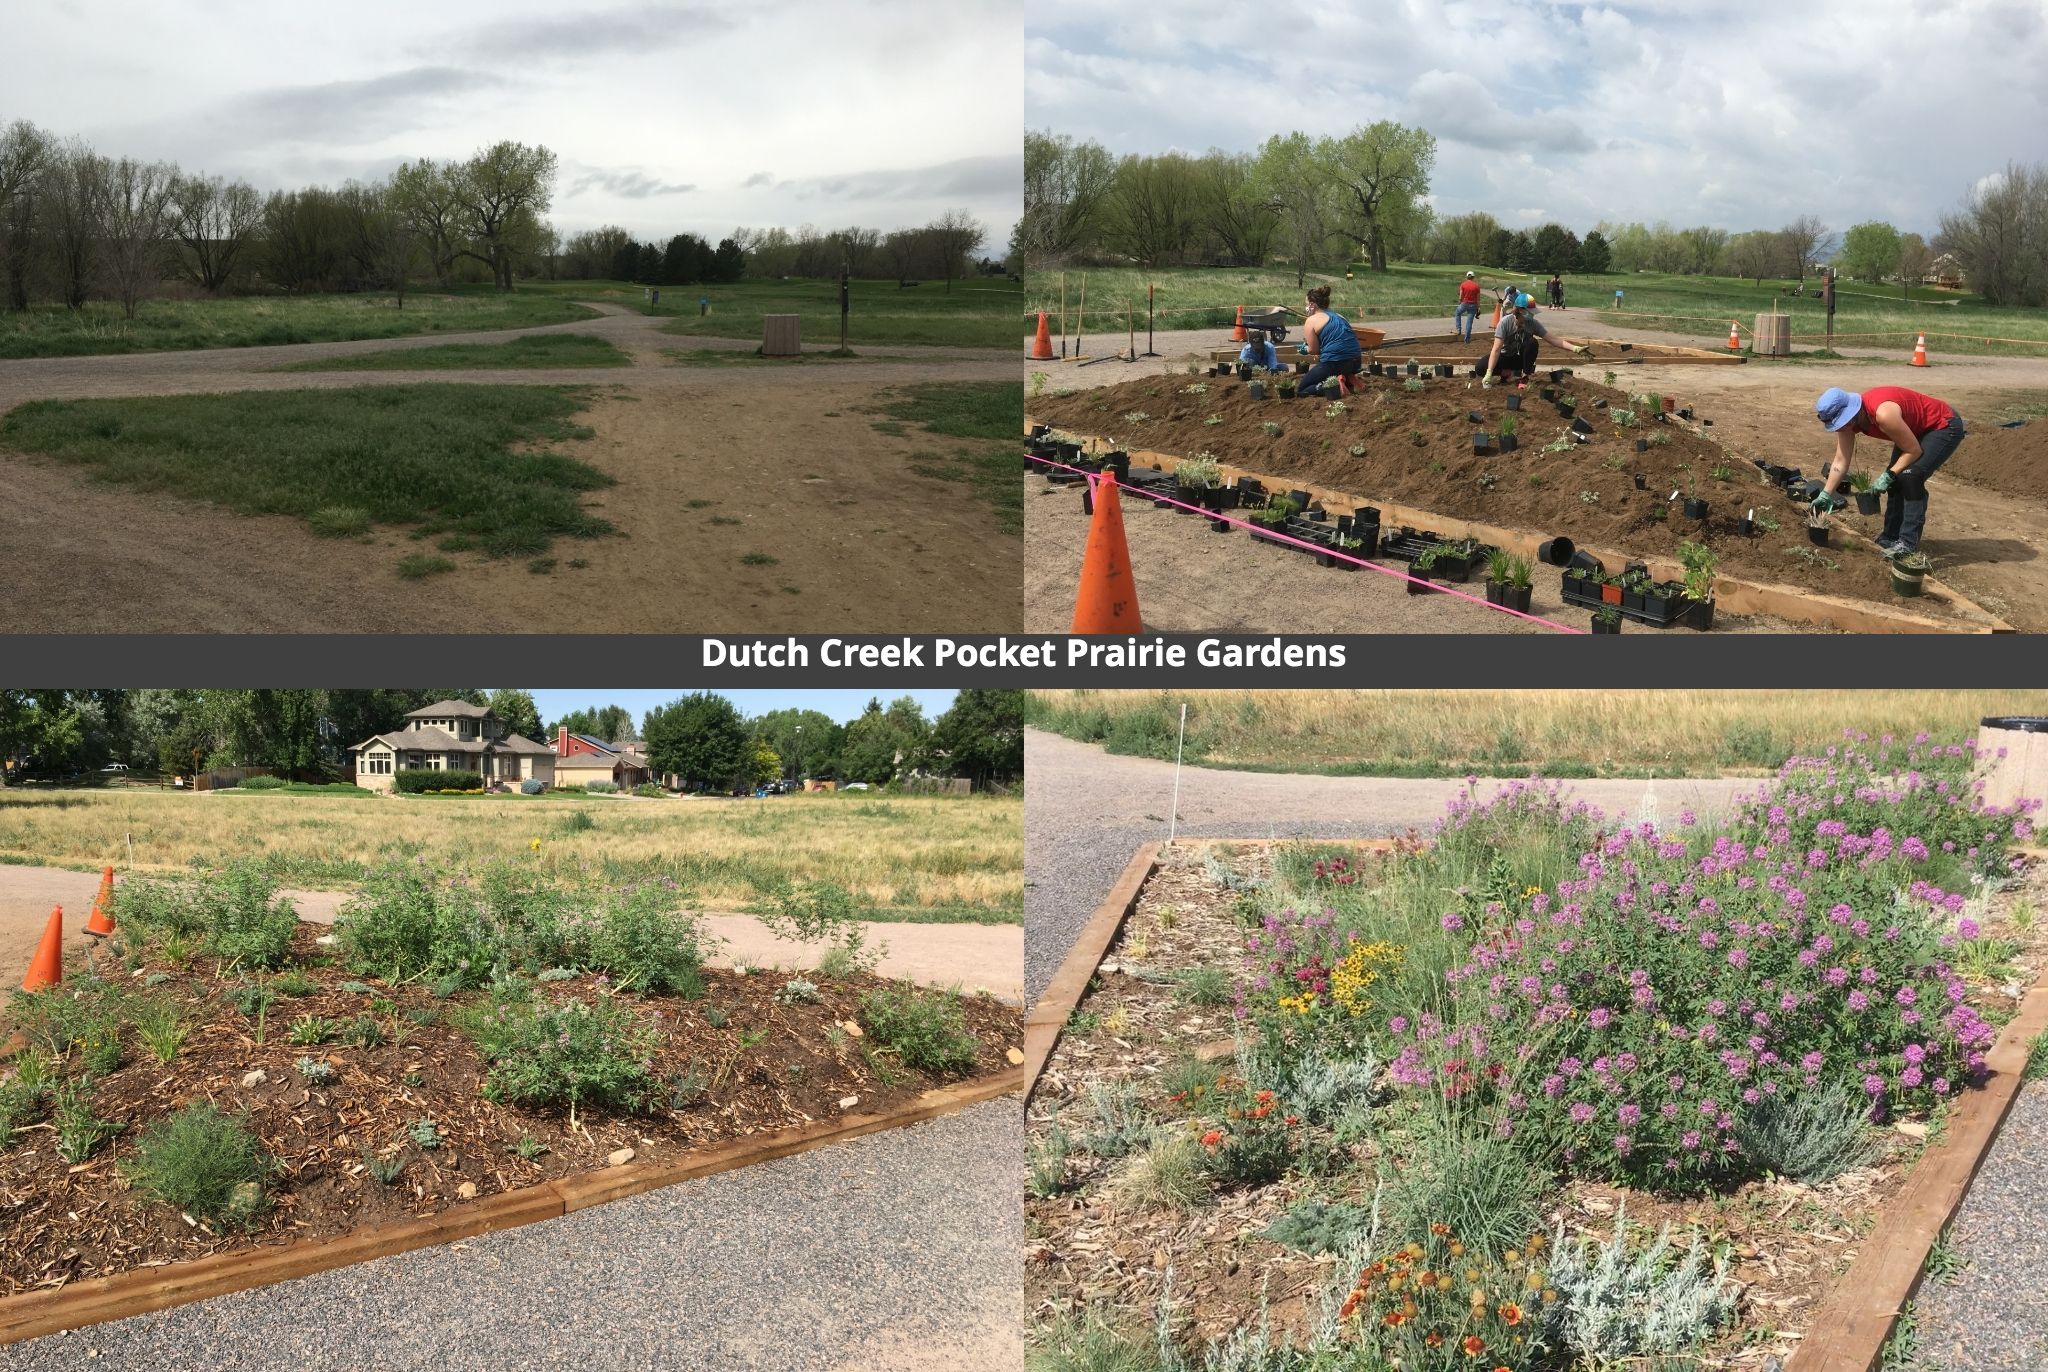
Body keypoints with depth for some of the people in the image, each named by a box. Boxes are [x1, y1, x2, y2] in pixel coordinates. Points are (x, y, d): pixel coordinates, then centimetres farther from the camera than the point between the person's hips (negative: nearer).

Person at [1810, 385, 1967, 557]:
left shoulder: (1883, 414, -38)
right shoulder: (1847, 419, -13)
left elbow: (1914, 451, -25)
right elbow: (1840, 462, -4)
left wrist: (1888, 475, -25)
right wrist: (1825, 494, -6)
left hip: (1945, 425, -9)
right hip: (1917, 429, 9)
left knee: (1910, 476, -22)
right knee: (1895, 478, 6)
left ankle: (1908, 543, -18)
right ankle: (1890, 537, 17)